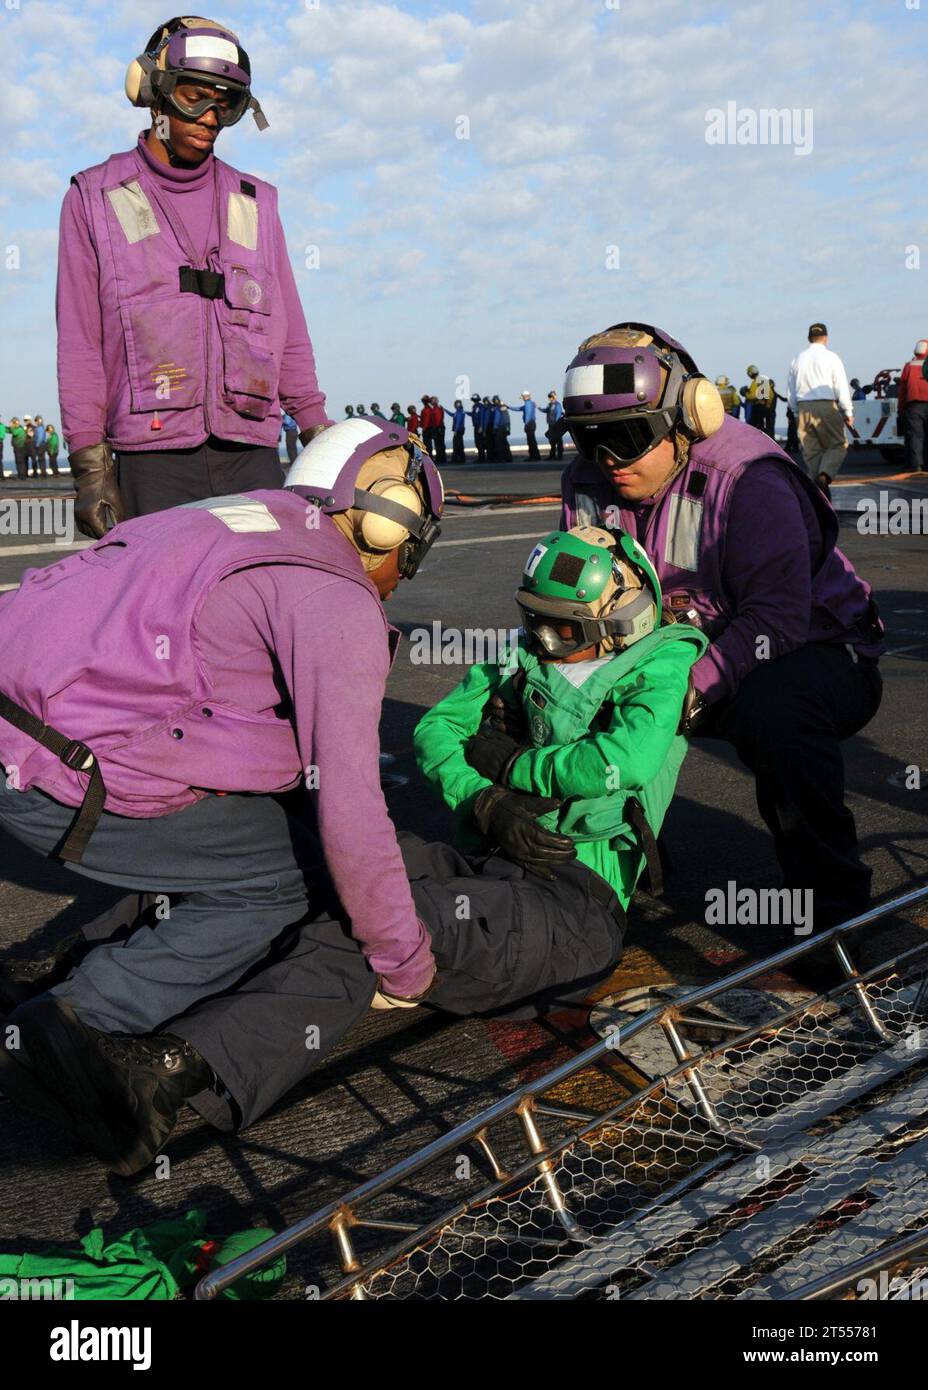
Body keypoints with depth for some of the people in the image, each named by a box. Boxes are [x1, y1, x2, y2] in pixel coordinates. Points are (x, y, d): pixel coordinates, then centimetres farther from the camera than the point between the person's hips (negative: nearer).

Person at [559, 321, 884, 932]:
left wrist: (694, 689, -40)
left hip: (815, 651, -7)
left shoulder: (748, 481, -25)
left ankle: (833, 901, -21)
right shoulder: (592, 486, -4)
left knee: (775, 706, -40)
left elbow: (776, 619, -32)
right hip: (690, 653, 7)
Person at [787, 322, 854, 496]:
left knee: (811, 451, 8)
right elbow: (842, 387, -5)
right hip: (826, 406, -4)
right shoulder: (831, 357, -2)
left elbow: (791, 392, 14)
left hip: (803, 409, 4)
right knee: (837, 445, 3)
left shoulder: (797, 360, 11)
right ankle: (824, 475, -21)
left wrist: (796, 413, 21)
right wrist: (848, 412, 0)